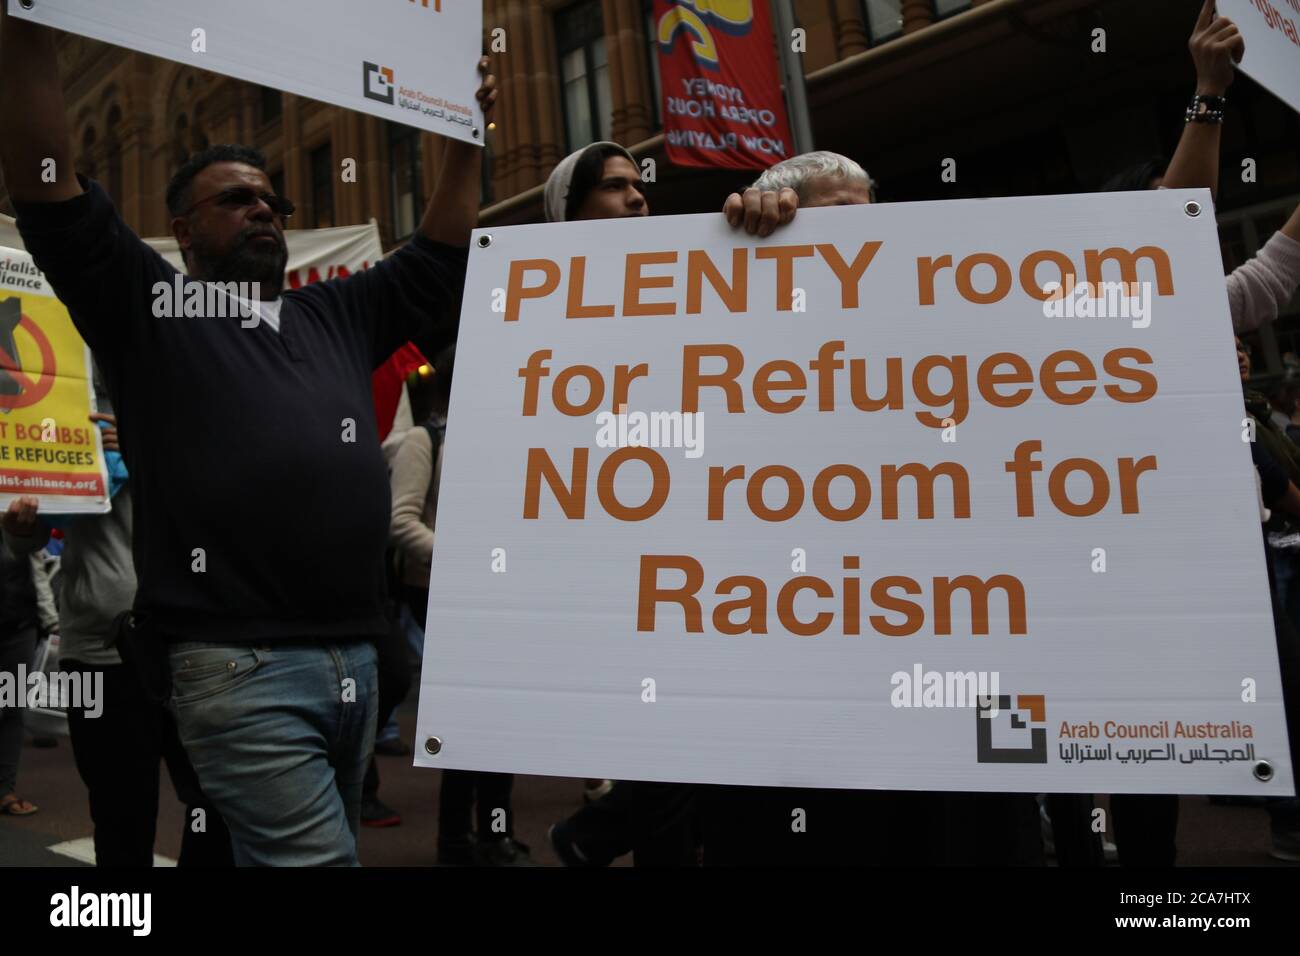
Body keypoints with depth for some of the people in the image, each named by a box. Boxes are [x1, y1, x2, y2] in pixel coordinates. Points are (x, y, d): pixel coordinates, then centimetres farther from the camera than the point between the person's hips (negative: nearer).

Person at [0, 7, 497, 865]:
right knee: (314, 857, -9)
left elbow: (438, 259, 26)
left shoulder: (338, 316, 21)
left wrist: (466, 136, 20)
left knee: (321, 848, 17)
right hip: (241, 663, -6)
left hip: (356, 655, 6)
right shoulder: (148, 308, 8)